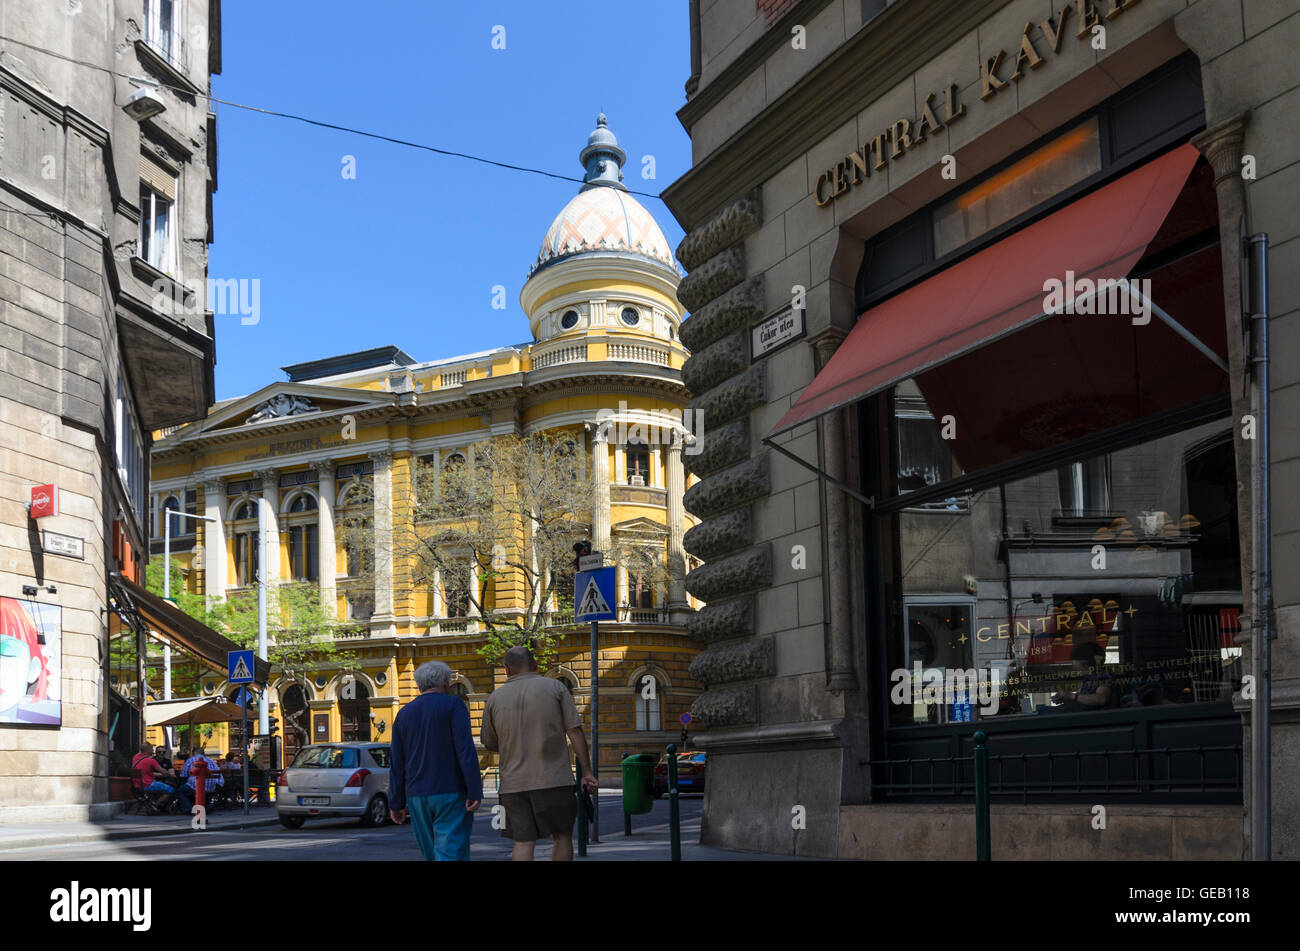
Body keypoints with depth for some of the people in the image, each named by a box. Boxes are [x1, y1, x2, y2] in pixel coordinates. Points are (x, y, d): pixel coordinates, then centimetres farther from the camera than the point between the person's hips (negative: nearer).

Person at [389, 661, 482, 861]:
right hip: (451, 795, -5)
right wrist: (475, 792, -16)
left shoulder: (404, 714, 13)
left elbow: (396, 765, 13)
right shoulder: (453, 706, -3)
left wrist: (396, 804, 16)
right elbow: (466, 750, -14)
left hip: (417, 797, 5)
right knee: (451, 853, -10)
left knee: (432, 855, 13)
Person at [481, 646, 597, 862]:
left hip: (513, 782, 2)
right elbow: (575, 731, -4)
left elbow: (489, 744, 15)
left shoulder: (495, 697, 8)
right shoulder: (554, 687, 2)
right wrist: (586, 771, -3)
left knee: (522, 842, 2)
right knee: (562, 836, 9)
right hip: (553, 779, -2)